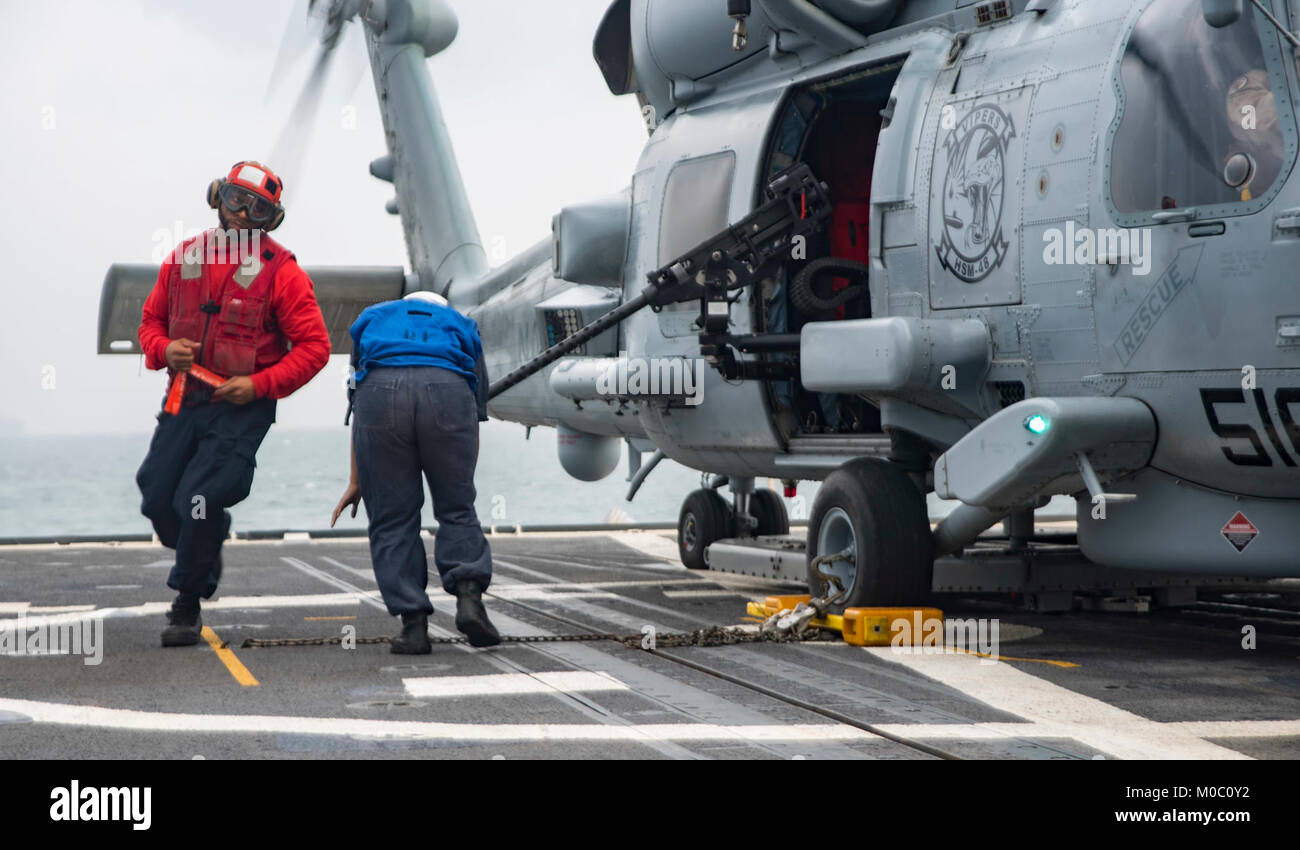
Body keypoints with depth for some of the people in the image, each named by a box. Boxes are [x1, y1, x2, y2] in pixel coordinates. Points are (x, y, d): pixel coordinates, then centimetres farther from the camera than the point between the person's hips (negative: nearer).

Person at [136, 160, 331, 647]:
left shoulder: (281, 272, -7)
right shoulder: (185, 258, 7)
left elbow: (314, 346, -7)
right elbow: (152, 319, 16)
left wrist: (259, 385, -16)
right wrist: (164, 350, -7)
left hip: (243, 408, -5)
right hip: (185, 401, 5)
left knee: (197, 501, -13)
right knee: (157, 501, 4)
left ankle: (187, 608, 5)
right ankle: (211, 538, 38)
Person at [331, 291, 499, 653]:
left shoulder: (371, 320, 39)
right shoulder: (462, 328, 37)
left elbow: (359, 407, 37)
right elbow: (476, 417, 34)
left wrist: (356, 480, 41)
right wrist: (460, 484, 40)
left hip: (380, 390, 0)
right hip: (448, 391, 0)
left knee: (392, 519, 9)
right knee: (456, 510, 14)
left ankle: (413, 624, 4)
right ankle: (468, 595, -6)